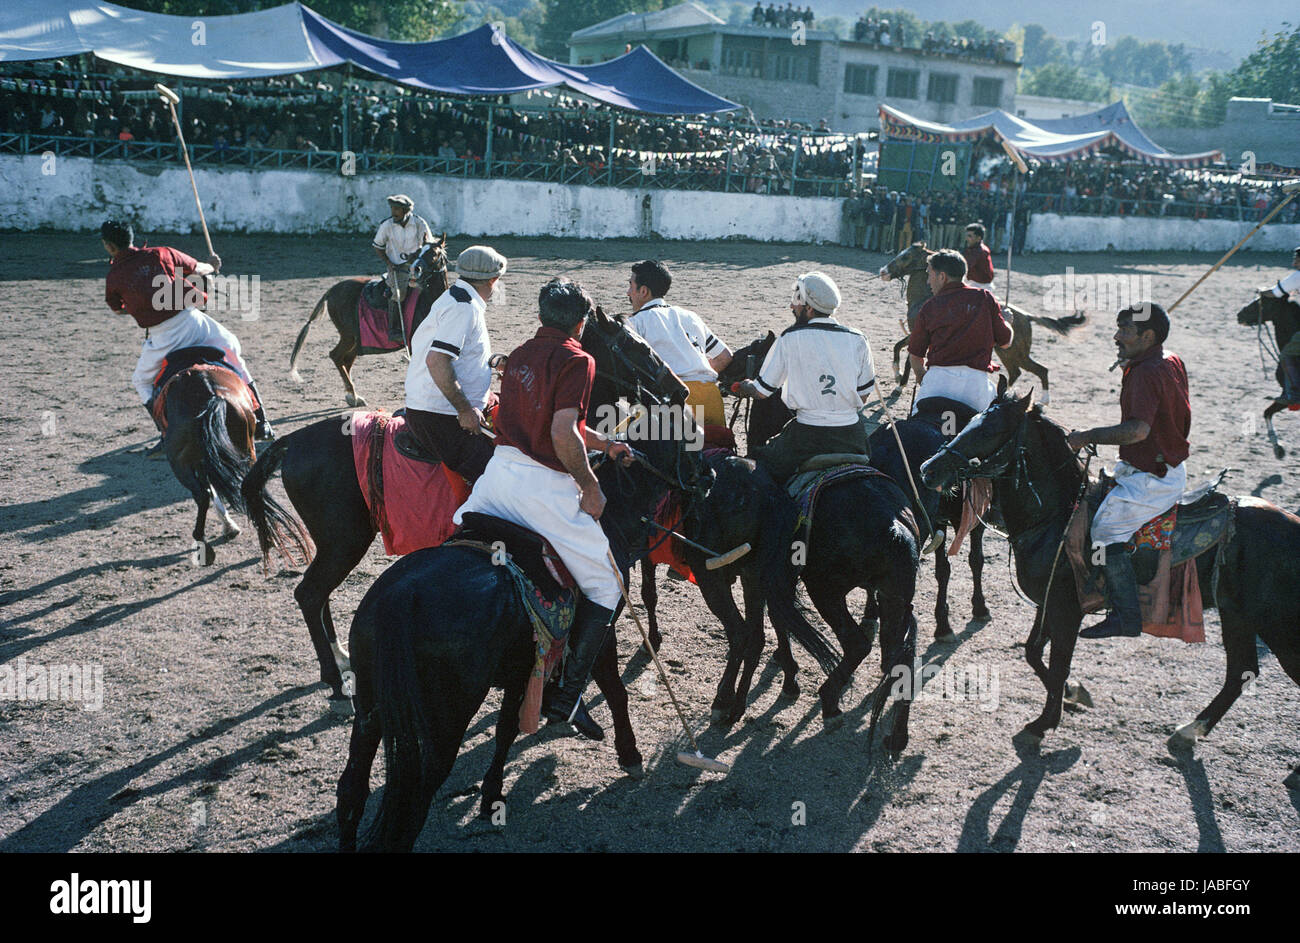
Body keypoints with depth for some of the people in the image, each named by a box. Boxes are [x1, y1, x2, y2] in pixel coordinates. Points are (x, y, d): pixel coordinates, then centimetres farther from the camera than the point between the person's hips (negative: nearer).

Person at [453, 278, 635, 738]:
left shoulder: (520, 355, 18)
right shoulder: (576, 360, -7)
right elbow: (563, 433, -18)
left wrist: (607, 445, 33)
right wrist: (590, 486, -8)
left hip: (499, 471, 7)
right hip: (544, 485, -7)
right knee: (606, 585, 4)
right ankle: (565, 695, 1)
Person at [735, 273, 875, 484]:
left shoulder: (789, 339, -5)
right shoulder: (857, 340, 3)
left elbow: (762, 391, 3)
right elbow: (863, 394, 11)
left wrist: (743, 387, 24)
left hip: (808, 434, -3)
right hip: (851, 434, 3)